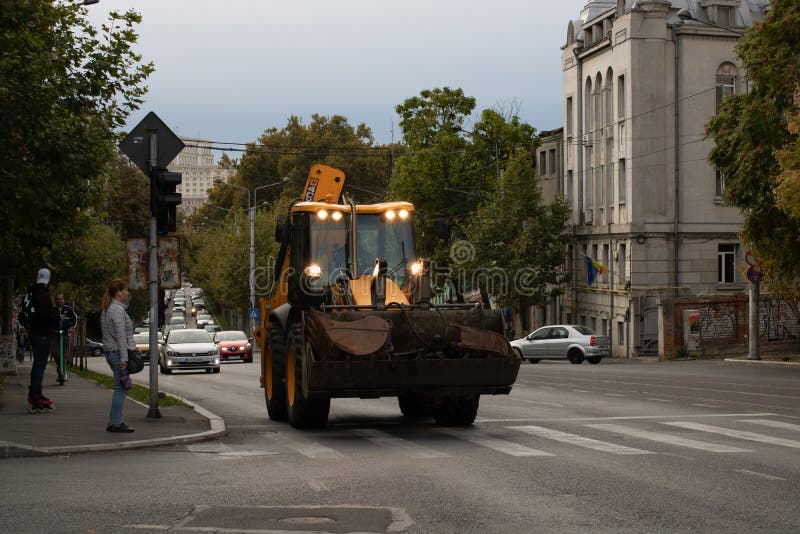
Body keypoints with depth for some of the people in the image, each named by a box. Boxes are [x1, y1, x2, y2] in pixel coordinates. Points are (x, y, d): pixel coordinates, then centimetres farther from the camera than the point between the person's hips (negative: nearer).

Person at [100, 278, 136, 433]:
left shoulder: (106, 309, 16)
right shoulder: (118, 310, -15)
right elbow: (120, 336, -19)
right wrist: (124, 358, -21)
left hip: (110, 351, 10)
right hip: (118, 352, -10)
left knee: (121, 388, 12)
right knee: (121, 388, -7)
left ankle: (115, 422, 13)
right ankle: (115, 423, -6)